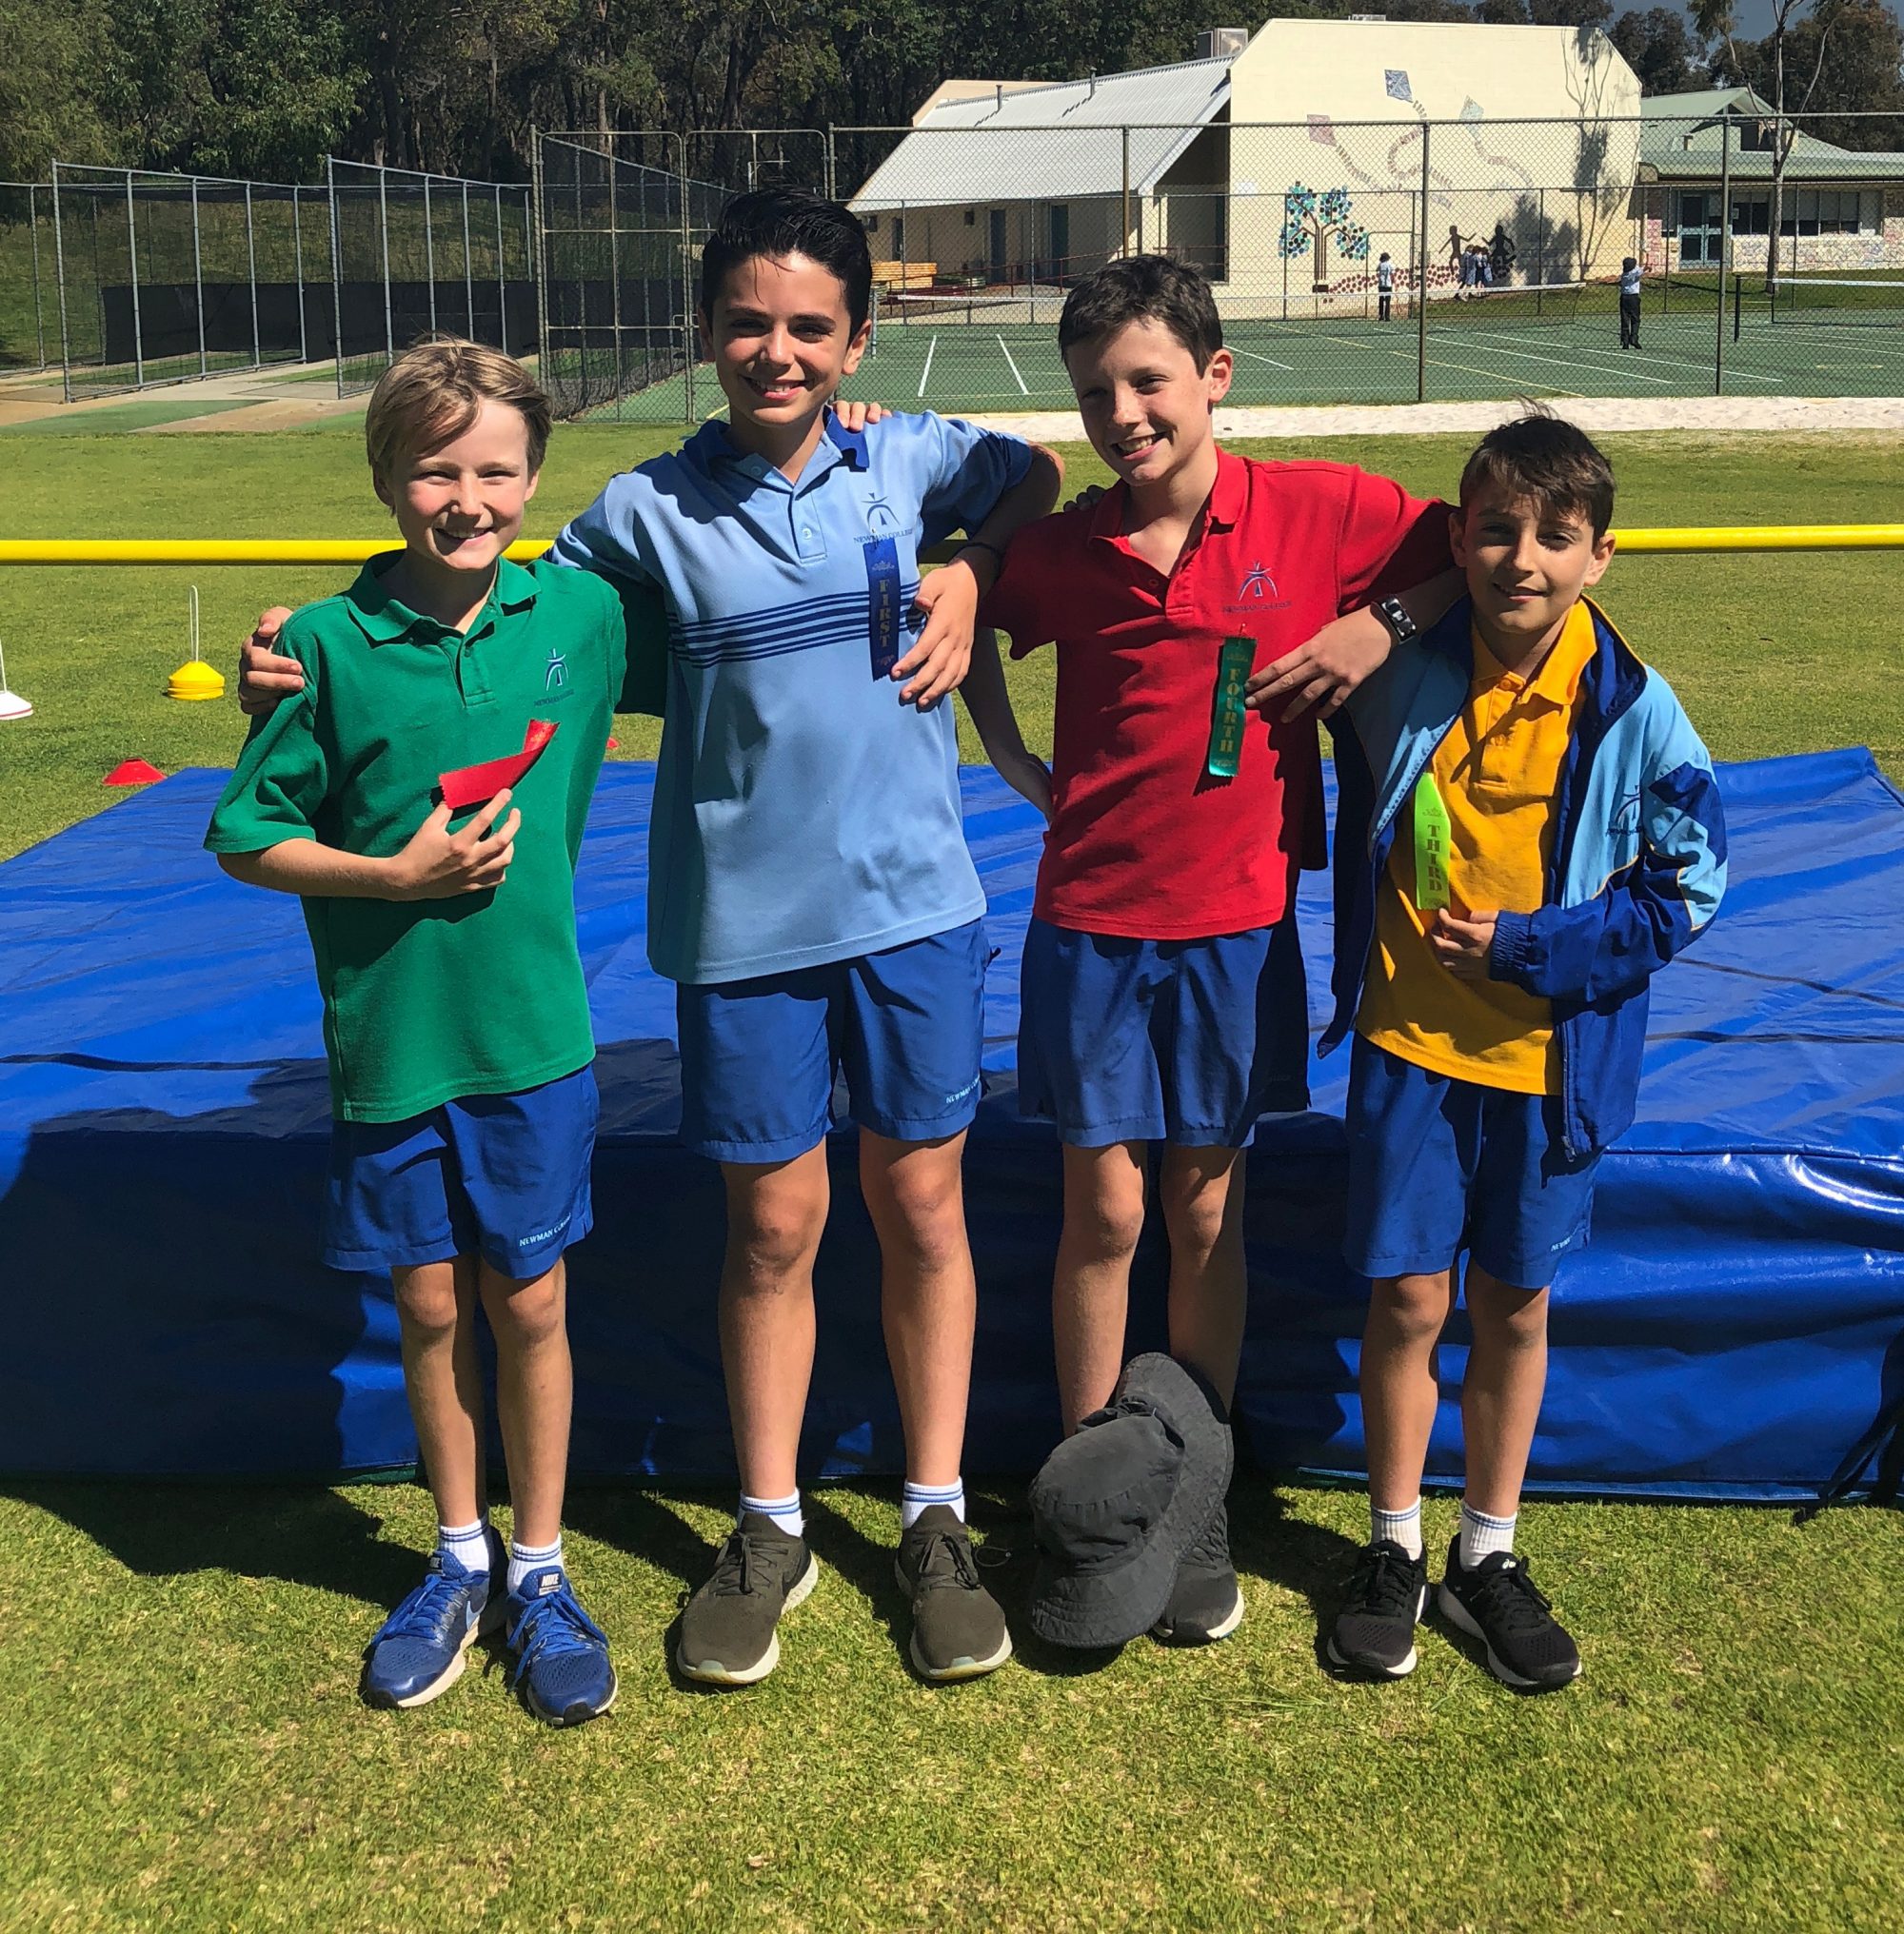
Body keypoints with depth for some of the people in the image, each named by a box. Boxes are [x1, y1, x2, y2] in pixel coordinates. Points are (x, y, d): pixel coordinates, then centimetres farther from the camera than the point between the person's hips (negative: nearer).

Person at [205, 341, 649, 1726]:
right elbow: (249, 840, -3)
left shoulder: (582, 614, -5)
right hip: (388, 1039, 0)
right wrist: (395, 875, -16)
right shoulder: (332, 642, -9)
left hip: (534, 1030, 1)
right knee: (430, 1306, 13)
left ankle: (539, 1570, 28)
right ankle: (460, 1560, 33)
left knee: (528, 1304, 9)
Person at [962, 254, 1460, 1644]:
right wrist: (1020, 769, 5)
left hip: (1238, 921, 0)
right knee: (1104, 1215, 6)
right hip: (1094, 923, 1)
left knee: (1207, 1215, 10)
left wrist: (1383, 628, -13)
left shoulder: (1317, 511, -7)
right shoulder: (1061, 551, -3)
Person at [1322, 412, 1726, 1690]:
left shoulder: (1632, 710, -11)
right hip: (1411, 1041, 0)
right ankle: (1396, 1549, 23)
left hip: (1552, 1051, 0)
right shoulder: (1403, 678, -7)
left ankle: (1491, 1553, 29)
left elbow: (1687, 885, -4)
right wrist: (1368, 964, 5)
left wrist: (1527, 949, -11)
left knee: (1516, 1303, 12)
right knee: (1410, 1298, 4)